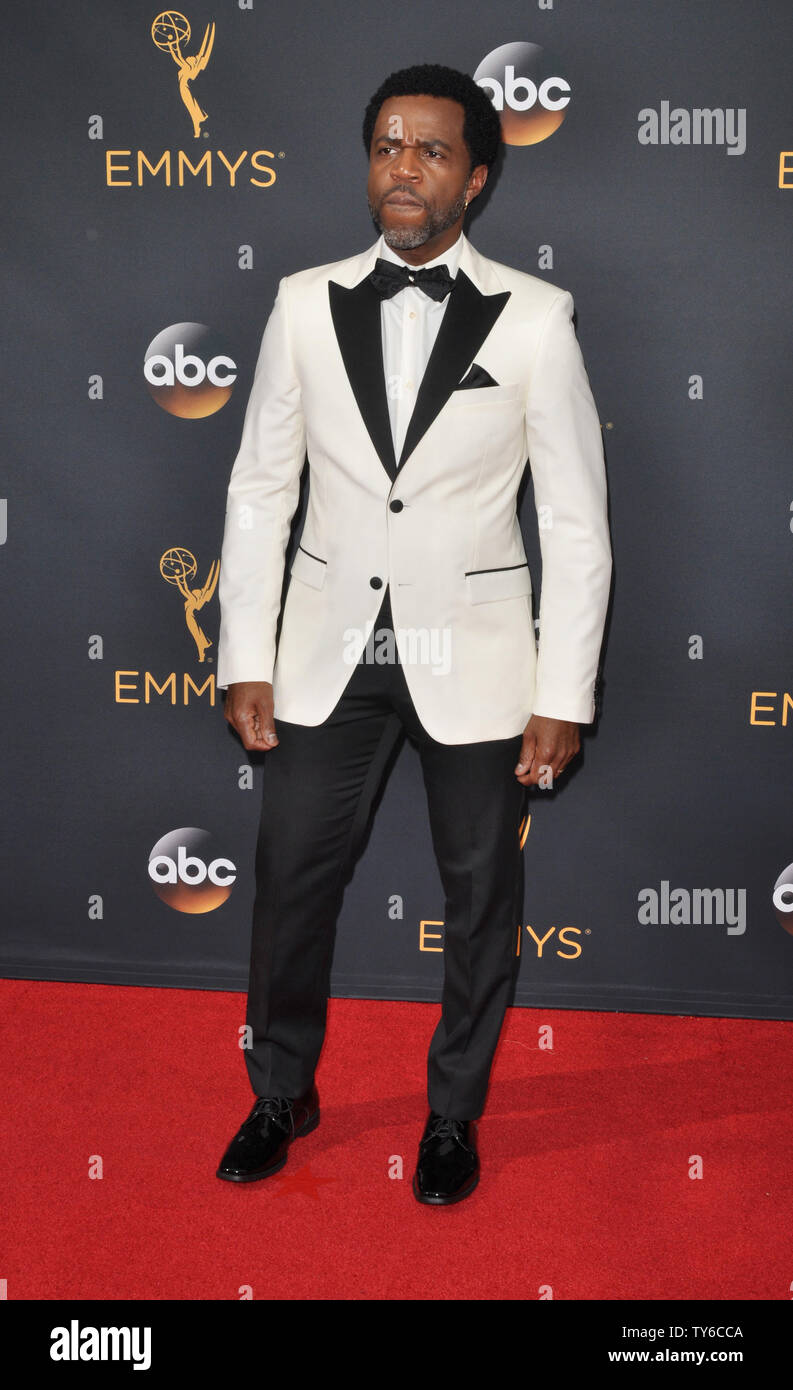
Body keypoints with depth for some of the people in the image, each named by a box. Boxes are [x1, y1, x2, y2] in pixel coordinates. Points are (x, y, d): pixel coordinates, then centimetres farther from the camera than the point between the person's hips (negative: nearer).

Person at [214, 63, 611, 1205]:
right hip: (330, 651, 2)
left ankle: (455, 1111, 34)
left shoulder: (534, 318, -7)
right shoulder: (307, 305, 0)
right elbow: (260, 490, 5)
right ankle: (283, 1093, 34)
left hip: (473, 659, -1)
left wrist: (563, 697, -7)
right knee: (290, 884, 10)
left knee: (480, 897, 11)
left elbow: (578, 524, -5)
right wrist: (246, 661, 1)